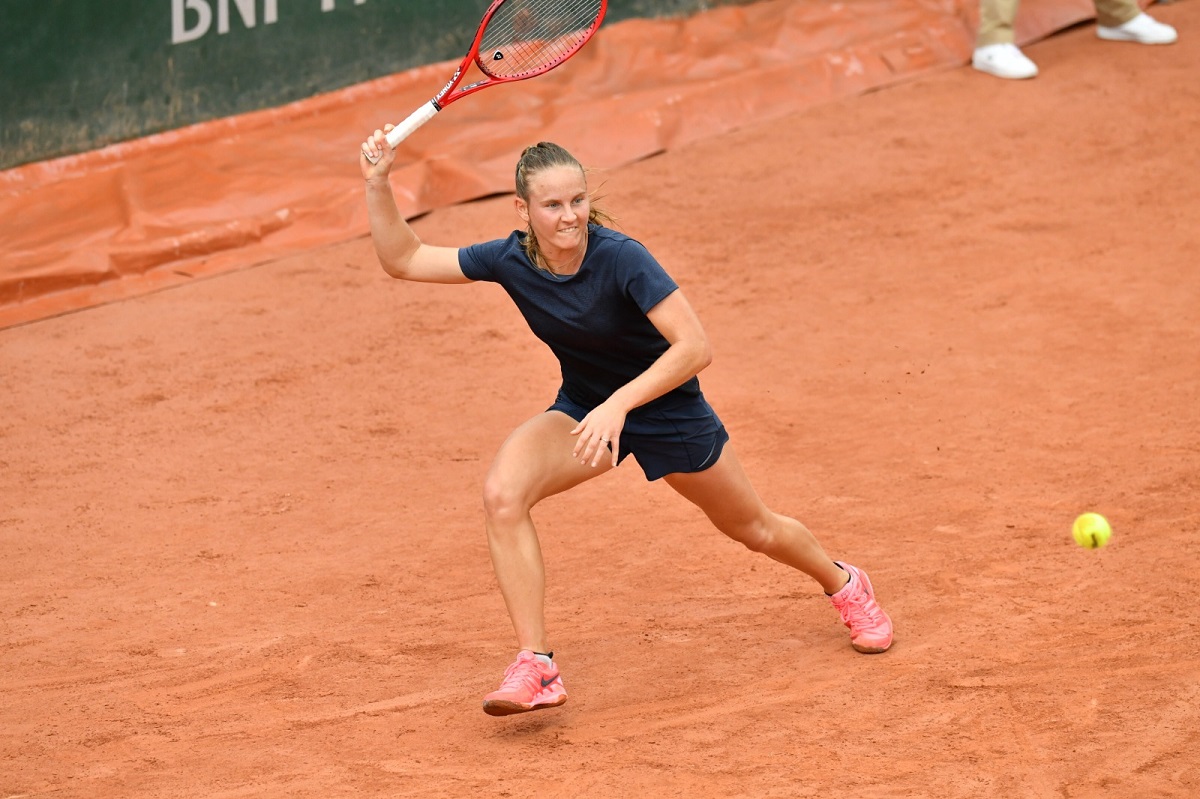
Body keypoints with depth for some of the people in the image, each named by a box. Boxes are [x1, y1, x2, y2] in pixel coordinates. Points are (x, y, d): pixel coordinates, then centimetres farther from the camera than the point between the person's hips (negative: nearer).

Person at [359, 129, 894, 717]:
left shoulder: (620, 258, -32)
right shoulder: (510, 260, -18)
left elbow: (694, 347, -36)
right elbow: (402, 259, -9)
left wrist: (618, 405, -45)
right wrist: (378, 184, -23)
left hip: (667, 408, -3)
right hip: (583, 408, 3)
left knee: (753, 528, 17)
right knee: (502, 493, -26)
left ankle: (843, 584, 51)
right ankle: (535, 667, -22)